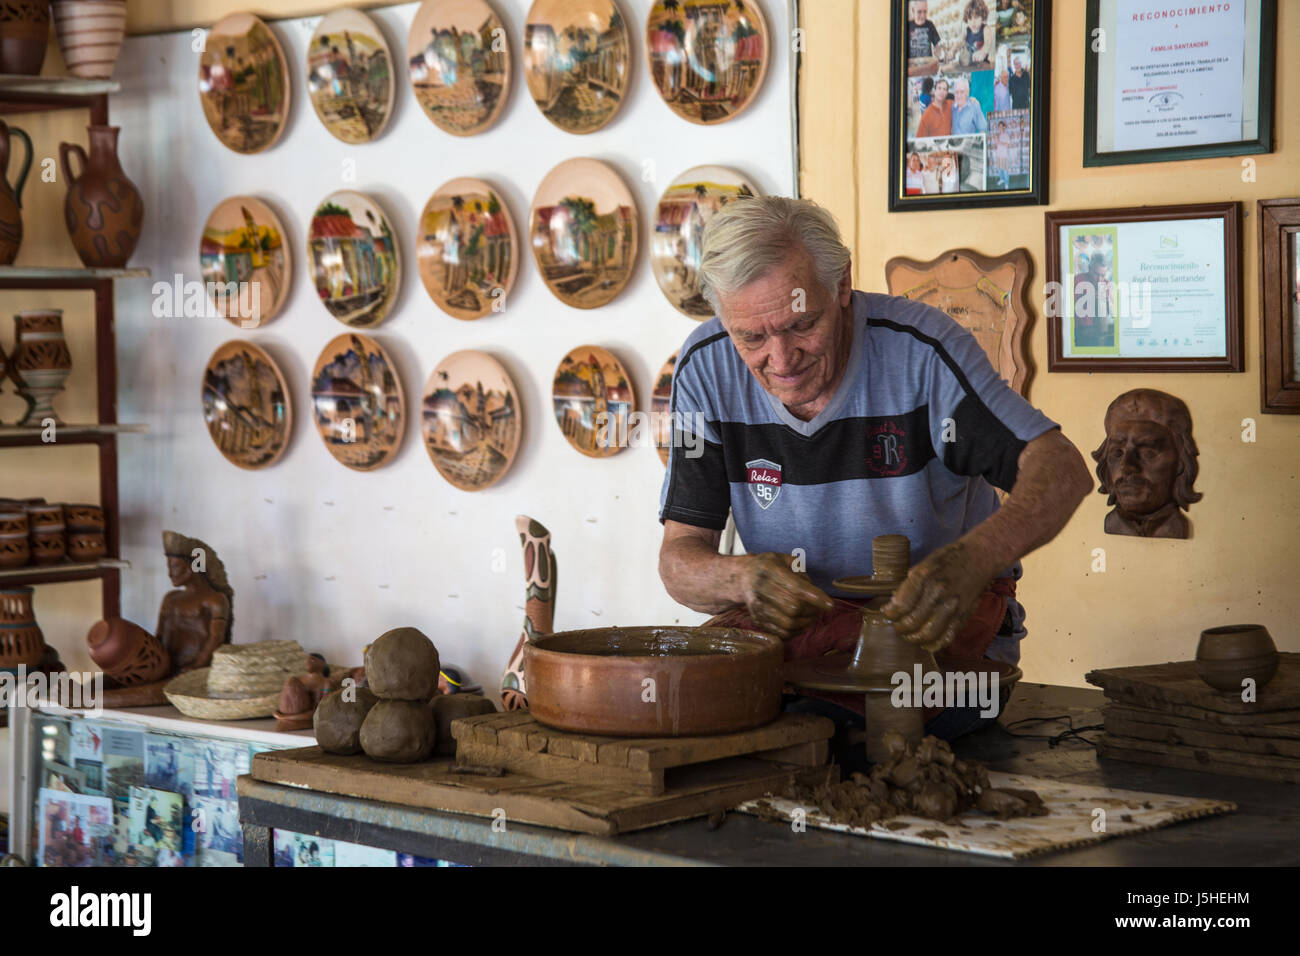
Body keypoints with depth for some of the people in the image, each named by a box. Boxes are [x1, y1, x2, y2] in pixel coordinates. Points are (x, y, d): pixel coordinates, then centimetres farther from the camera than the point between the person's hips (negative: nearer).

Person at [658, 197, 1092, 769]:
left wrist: (971, 560, -46)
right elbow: (679, 559, -7)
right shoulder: (706, 368, -9)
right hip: (797, 614, 4)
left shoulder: (919, 347, -19)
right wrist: (742, 578, -33)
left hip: (938, 616, -4)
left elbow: (1061, 469, -25)